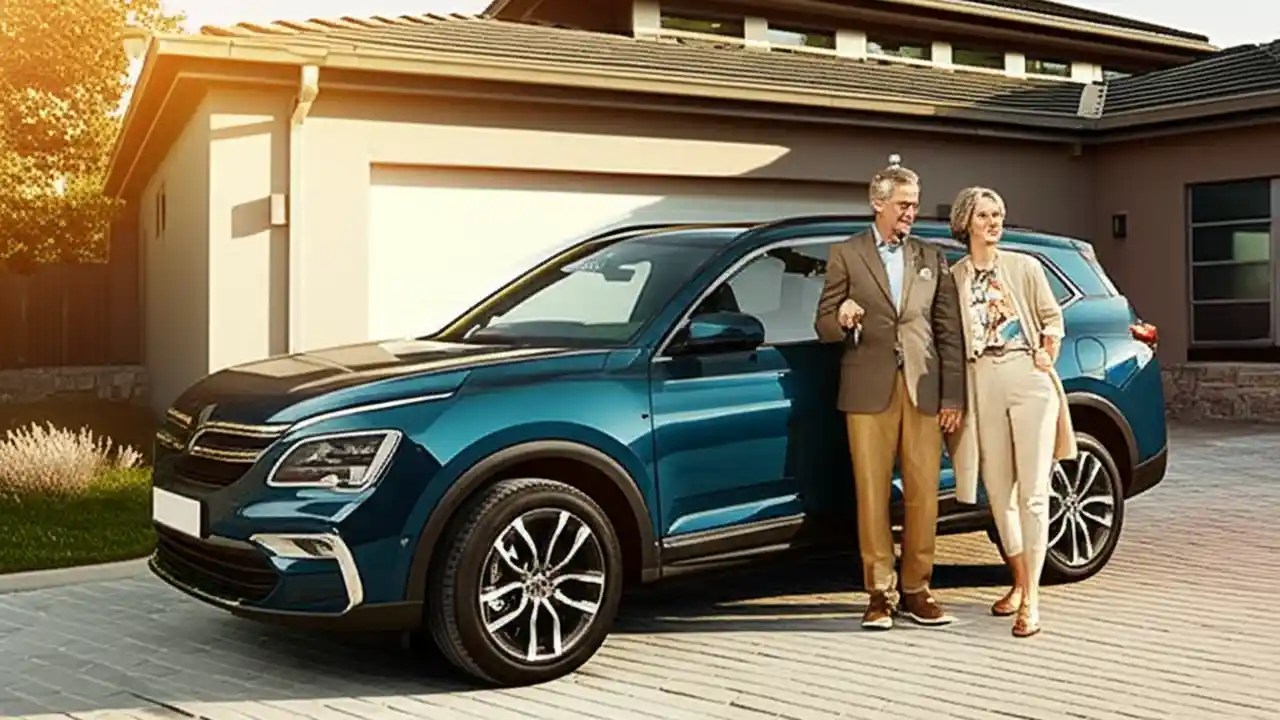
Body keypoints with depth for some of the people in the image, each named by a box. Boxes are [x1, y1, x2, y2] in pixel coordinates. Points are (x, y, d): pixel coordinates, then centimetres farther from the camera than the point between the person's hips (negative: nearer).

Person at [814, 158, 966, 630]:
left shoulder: (932, 258, 14)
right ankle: (880, 593, 8)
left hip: (924, 390, 2)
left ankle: (916, 591, 12)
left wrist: (953, 397, 3)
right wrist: (842, 319, -19)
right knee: (872, 494, 0)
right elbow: (824, 327, 5)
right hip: (869, 390, -2)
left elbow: (950, 333, 10)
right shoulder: (845, 255, 7)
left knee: (923, 494, 2)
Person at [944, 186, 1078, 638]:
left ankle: (1030, 599, -5)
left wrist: (1047, 355, -3)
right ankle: (1019, 583, 25)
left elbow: (1052, 317, 12)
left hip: (1029, 380, -2)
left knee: (1032, 493, -6)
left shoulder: (1025, 267, 7)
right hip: (982, 386, 2)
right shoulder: (953, 277, 8)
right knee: (999, 493, 8)